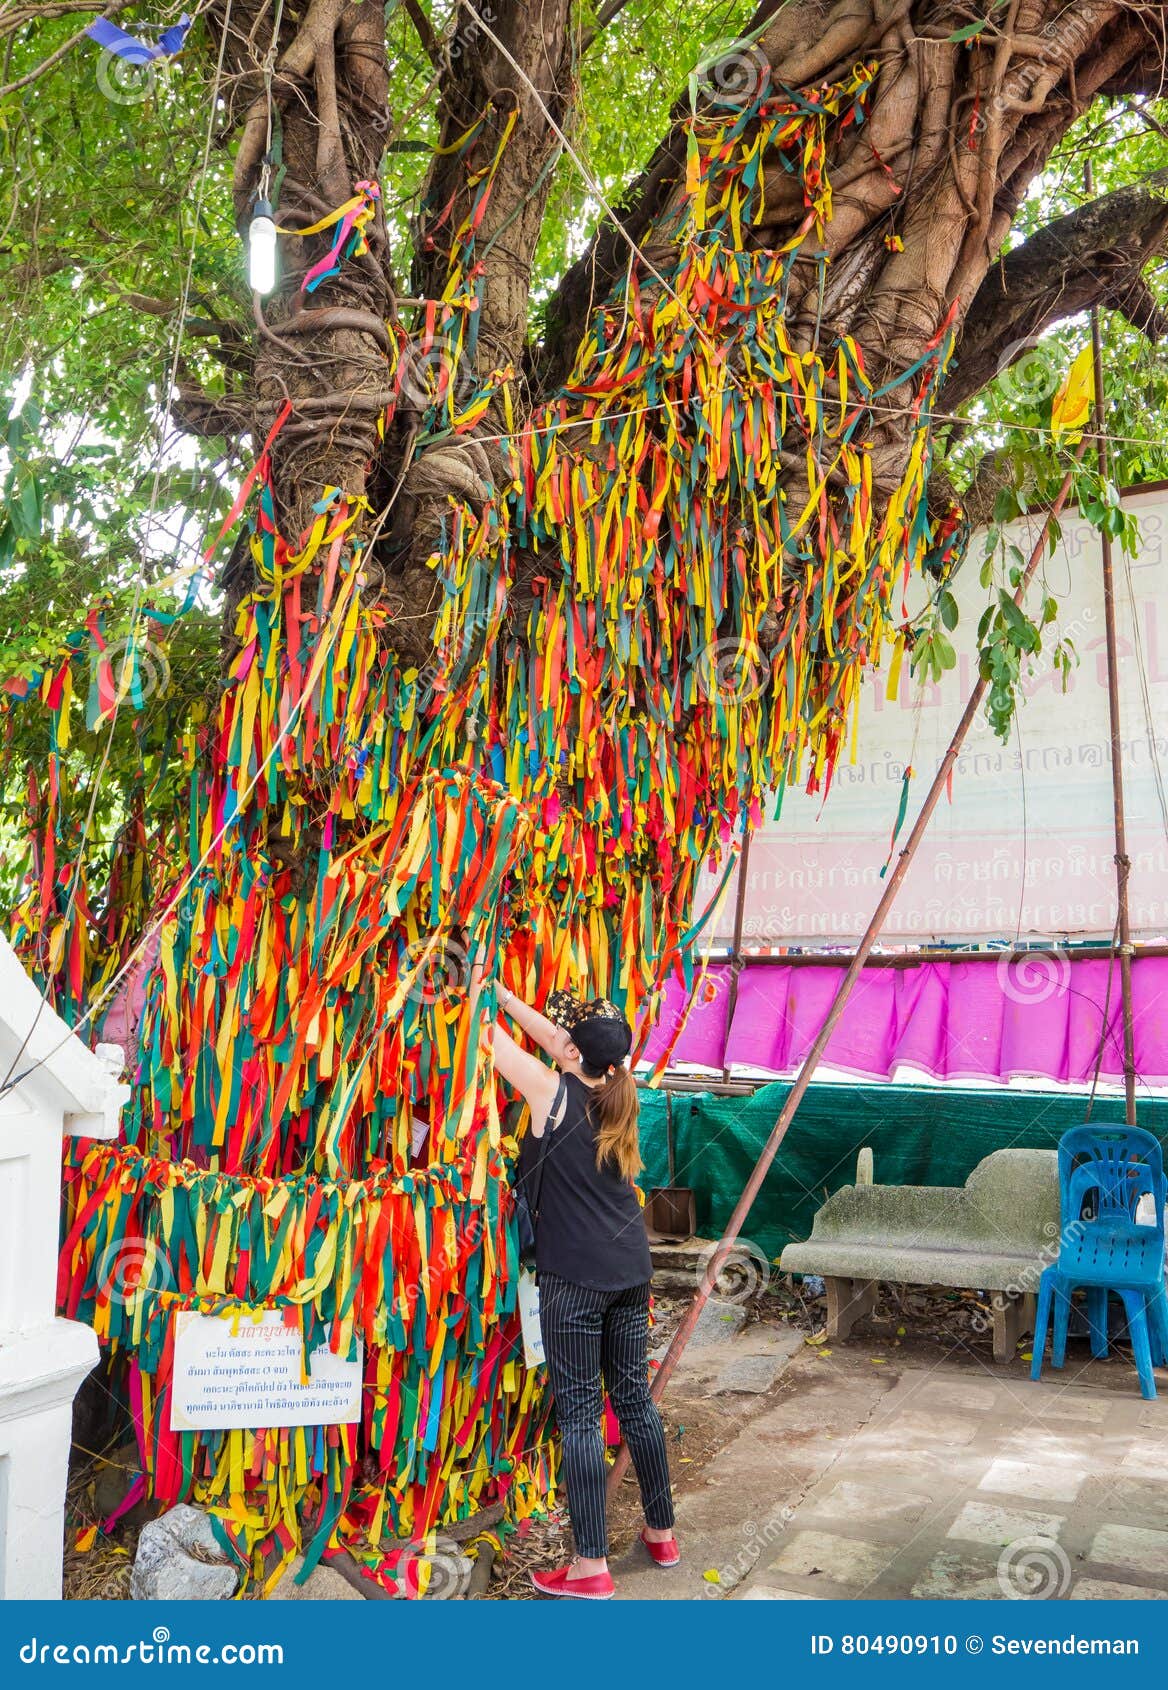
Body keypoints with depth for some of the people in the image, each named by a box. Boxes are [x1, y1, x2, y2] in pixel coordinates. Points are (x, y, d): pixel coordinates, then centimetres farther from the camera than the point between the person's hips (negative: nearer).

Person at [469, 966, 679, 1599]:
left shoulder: (553, 1091, -13)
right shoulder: (615, 1086, 4)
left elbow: (493, 1040, -1)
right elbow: (550, 1037, 16)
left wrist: (477, 993, 15)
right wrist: (501, 990, 21)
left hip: (574, 1275, -7)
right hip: (631, 1268, 7)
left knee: (579, 1411, 1)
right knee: (633, 1395, 18)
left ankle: (592, 1566, 7)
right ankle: (661, 1533, 30)